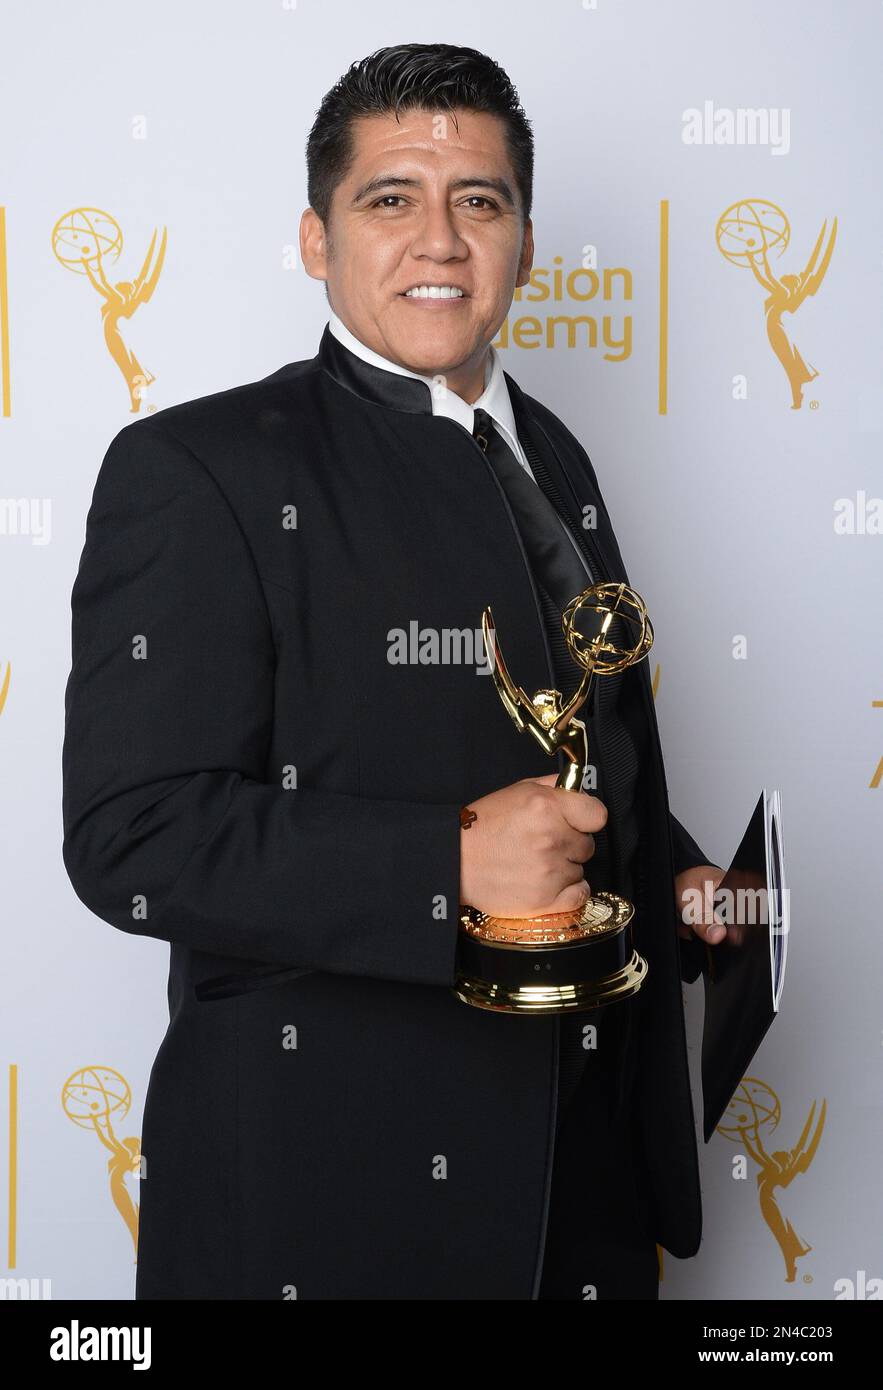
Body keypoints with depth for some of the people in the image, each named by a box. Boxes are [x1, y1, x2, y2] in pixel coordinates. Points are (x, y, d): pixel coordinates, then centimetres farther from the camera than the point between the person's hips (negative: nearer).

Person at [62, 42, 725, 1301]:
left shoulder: (550, 458, 11)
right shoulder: (200, 469, -13)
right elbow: (131, 839, -20)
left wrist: (676, 884, 4)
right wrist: (452, 868, -25)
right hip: (329, 1170, -6)